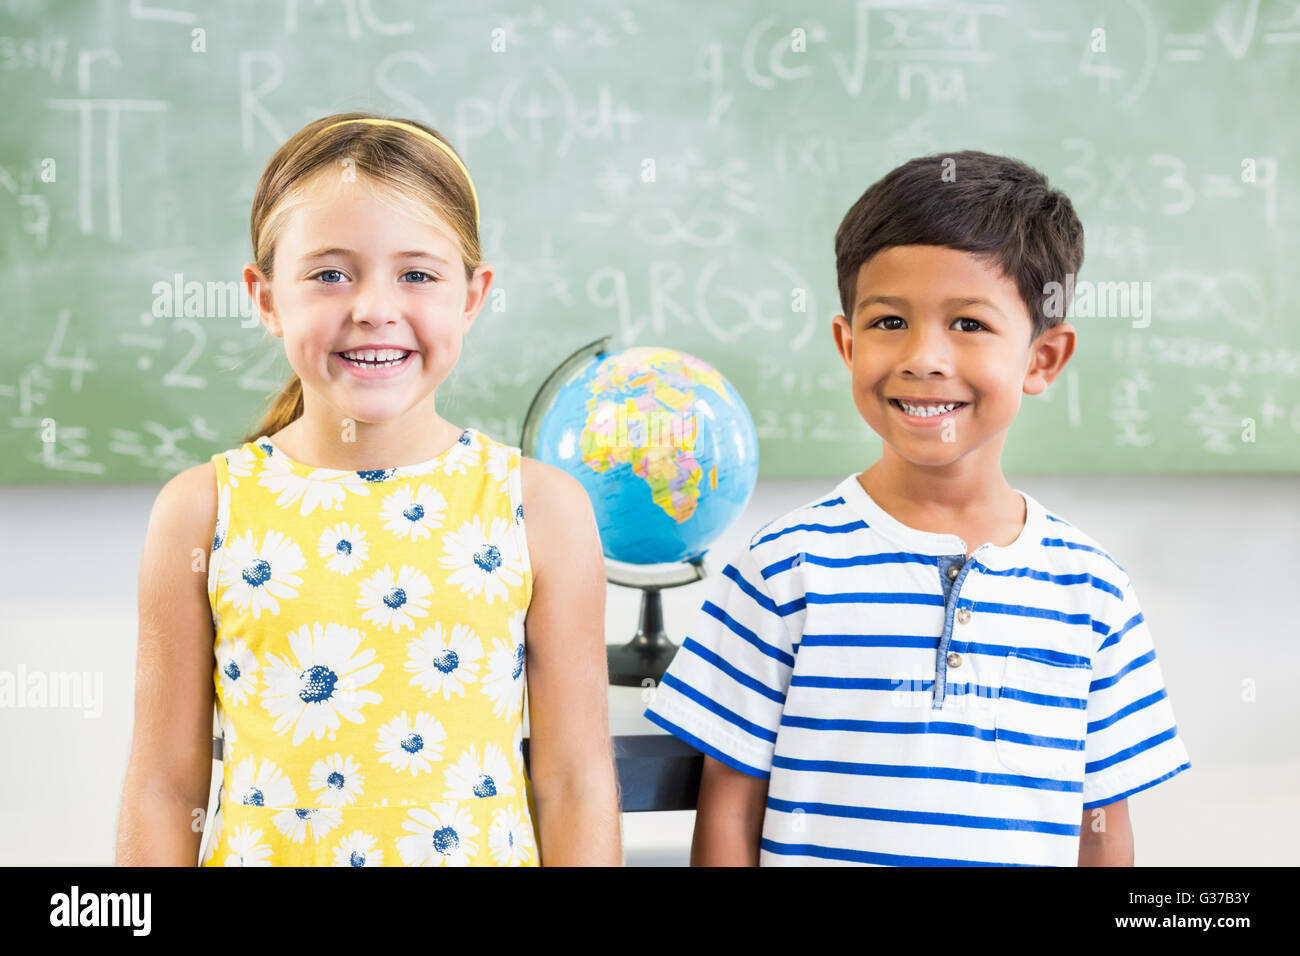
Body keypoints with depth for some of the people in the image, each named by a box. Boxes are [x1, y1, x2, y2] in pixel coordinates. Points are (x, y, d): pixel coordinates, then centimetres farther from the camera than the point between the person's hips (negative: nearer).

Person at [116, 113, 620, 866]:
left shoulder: (542, 507, -9)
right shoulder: (201, 512, -8)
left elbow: (575, 788, -6)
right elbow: (165, 789, -4)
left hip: (483, 852, 0)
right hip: (263, 850, 1)